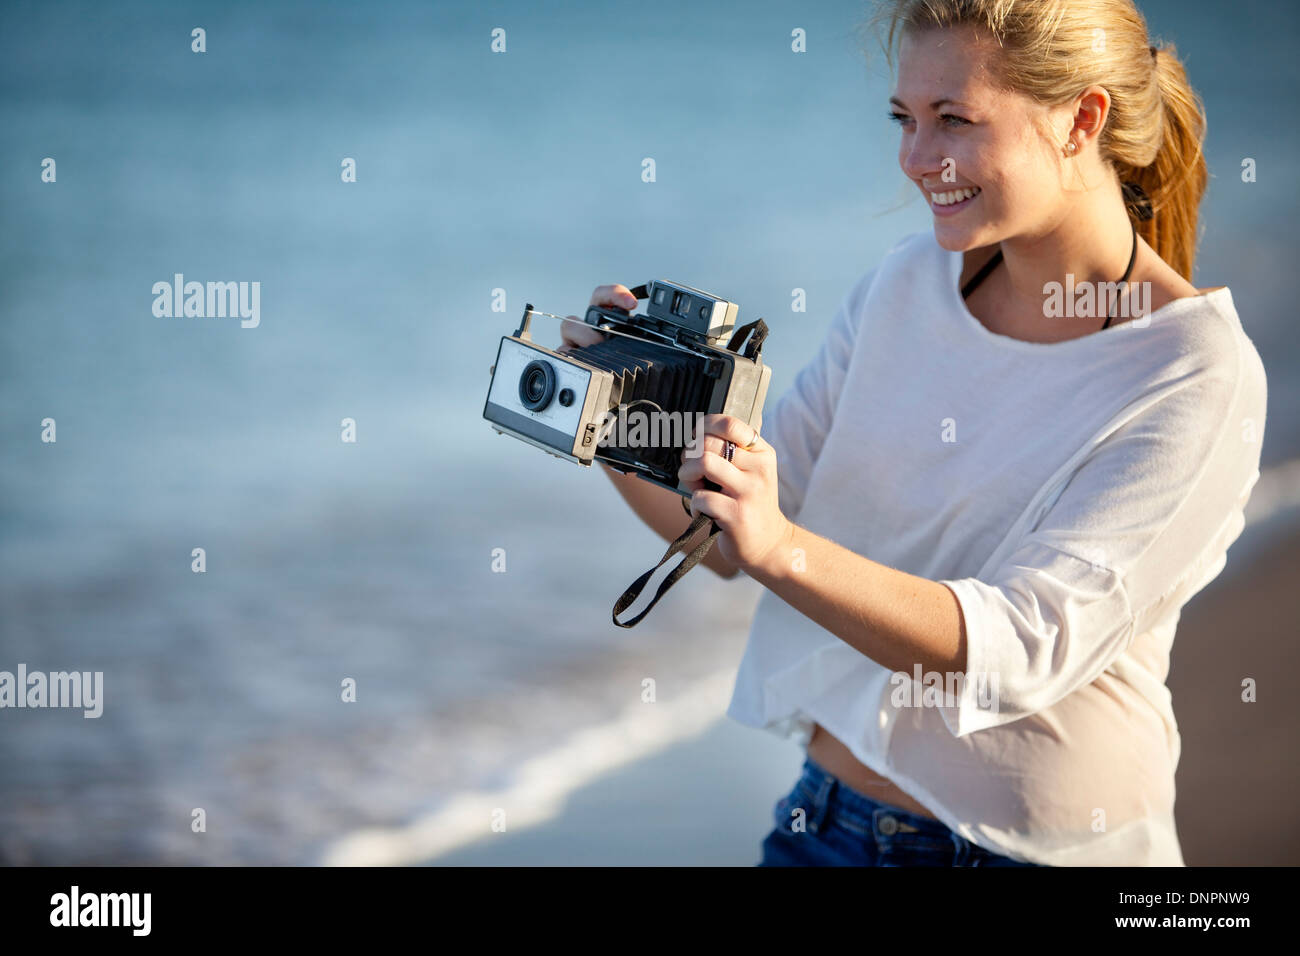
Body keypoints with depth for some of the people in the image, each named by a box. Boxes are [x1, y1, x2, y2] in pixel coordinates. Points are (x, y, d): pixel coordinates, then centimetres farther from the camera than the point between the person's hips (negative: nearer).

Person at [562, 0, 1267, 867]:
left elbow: (1030, 646, -26)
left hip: (1040, 843, -5)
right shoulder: (908, 285, 0)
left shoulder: (1198, 376, -17)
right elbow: (735, 542, 3)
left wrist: (781, 549, -36)